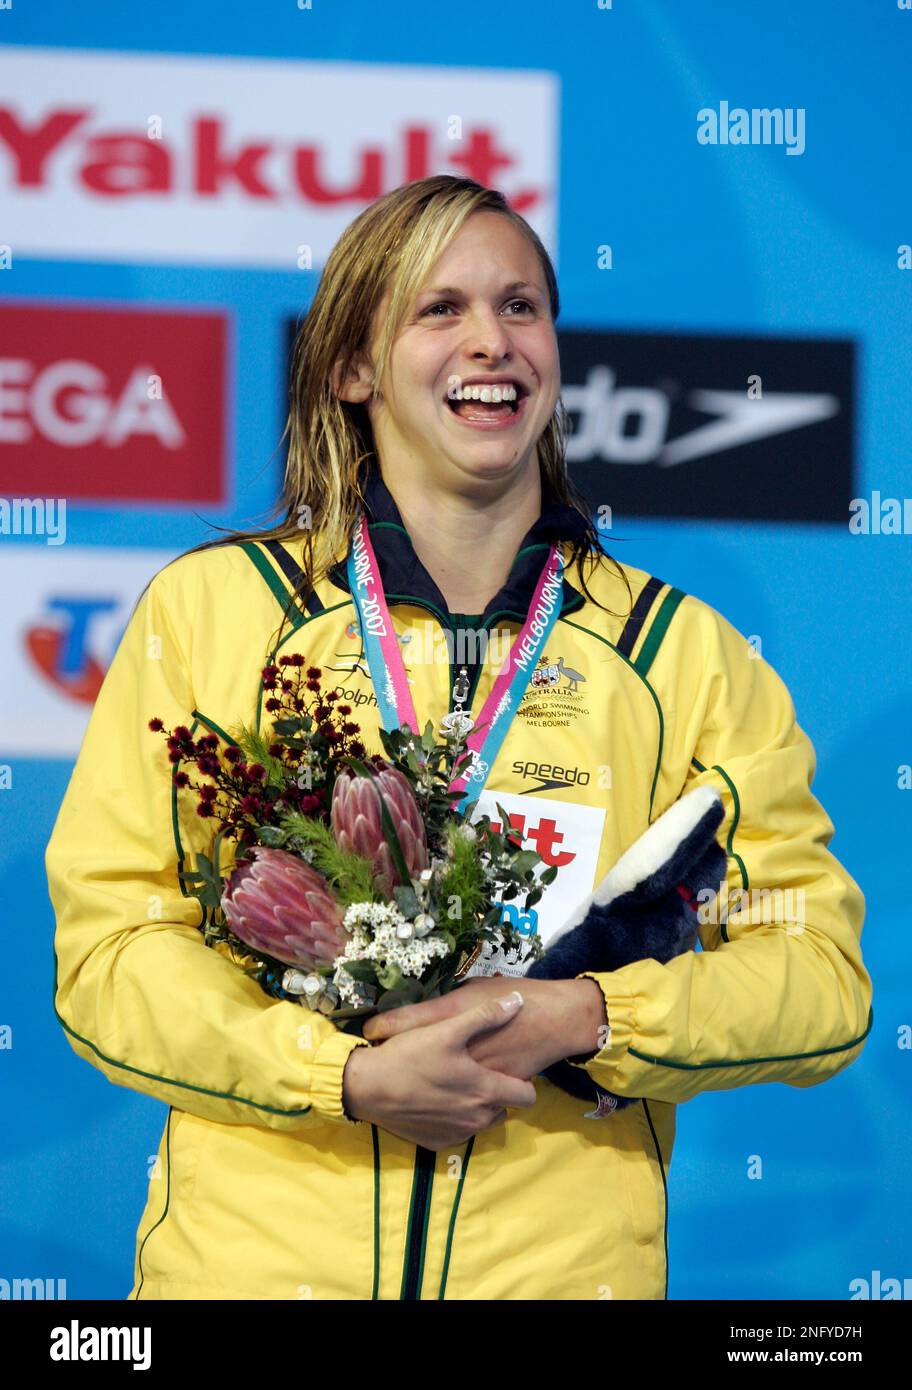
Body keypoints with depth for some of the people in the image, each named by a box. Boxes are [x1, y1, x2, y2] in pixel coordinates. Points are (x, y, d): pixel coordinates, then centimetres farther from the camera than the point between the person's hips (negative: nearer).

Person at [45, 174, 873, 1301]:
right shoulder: (208, 607, 2)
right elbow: (108, 948, -3)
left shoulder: (686, 654, 5)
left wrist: (582, 1019, -15)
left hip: (569, 1262, 1)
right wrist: (349, 1076, -17)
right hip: (251, 1259, -1)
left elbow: (824, 981, 2)